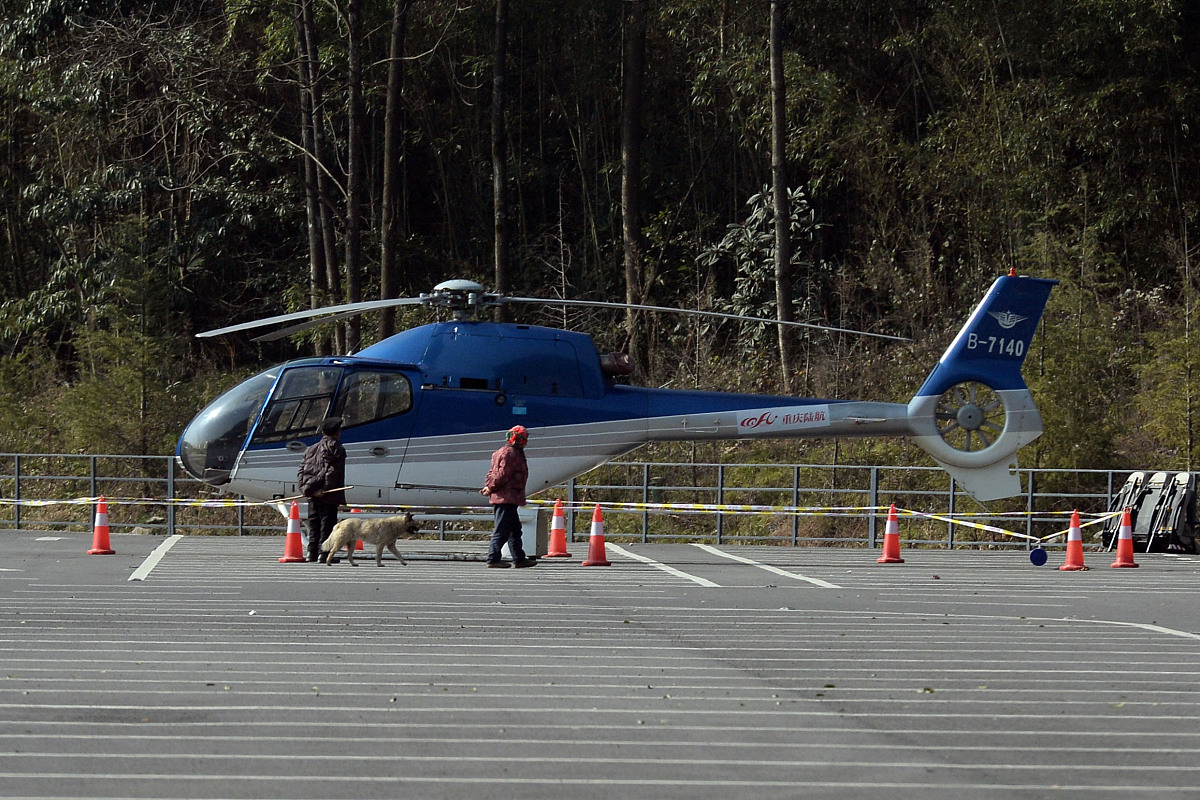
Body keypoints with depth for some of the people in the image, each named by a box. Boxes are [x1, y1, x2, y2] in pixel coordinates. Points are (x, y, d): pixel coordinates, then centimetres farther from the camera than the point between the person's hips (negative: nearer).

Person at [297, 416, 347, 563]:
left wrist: (304, 488, 5)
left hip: (312, 495, 6)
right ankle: (323, 552, -9)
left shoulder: (311, 449, 18)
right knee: (327, 523, -4)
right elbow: (332, 471, -16)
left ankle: (312, 553, 9)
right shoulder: (337, 449, -4)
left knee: (314, 524, 11)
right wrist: (324, 489, -18)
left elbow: (301, 471, 12)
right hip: (328, 495, -6)